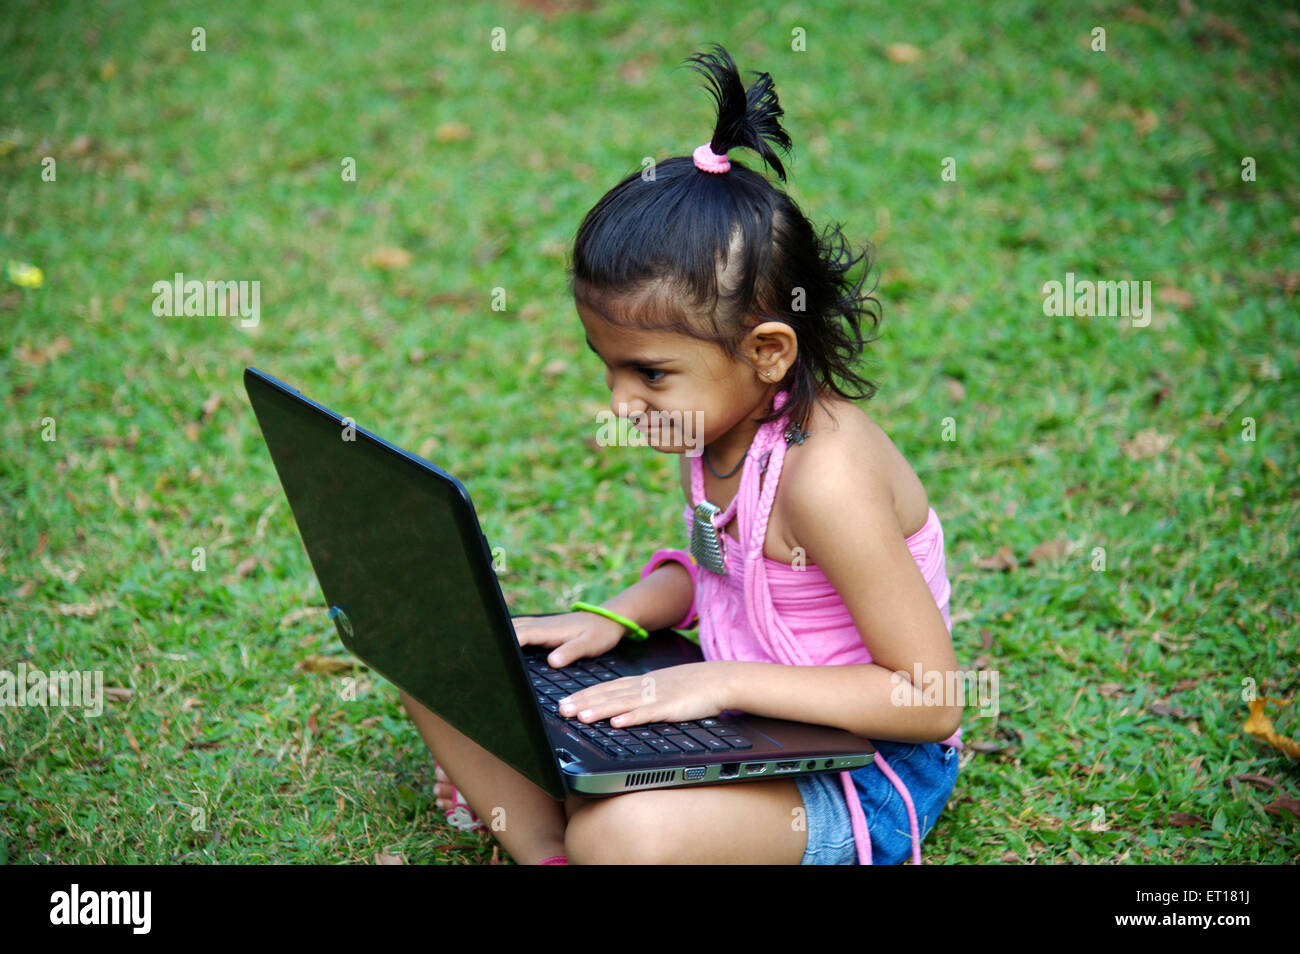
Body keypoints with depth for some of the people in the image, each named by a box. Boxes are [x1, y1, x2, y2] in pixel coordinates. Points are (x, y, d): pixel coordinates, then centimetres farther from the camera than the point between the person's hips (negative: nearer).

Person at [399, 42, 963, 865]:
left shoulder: (823, 475, -26)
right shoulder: (725, 422, -2)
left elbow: (930, 700, -24)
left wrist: (725, 681, -26)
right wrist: (615, 618, -2)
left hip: (860, 774, -8)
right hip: (737, 716, 9)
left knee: (621, 832, -38)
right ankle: (545, 844, -13)